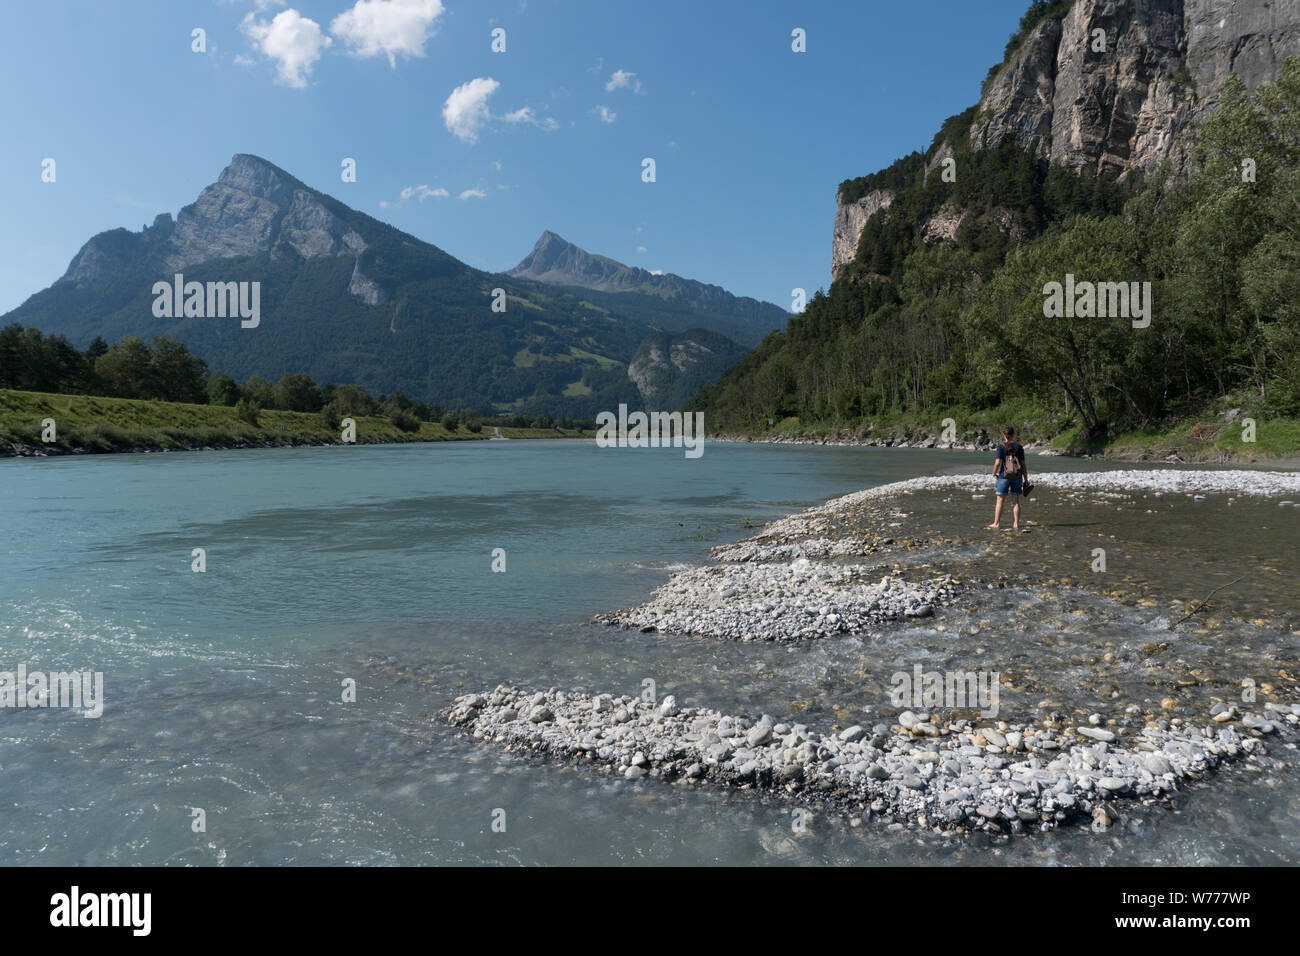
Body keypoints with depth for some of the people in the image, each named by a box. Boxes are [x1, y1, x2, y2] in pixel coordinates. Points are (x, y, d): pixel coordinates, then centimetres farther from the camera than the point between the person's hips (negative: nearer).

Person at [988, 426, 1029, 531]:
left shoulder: (1001, 445, -7)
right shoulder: (1019, 446, 1)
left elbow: (997, 462, -13)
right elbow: (1023, 464, 1)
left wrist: (994, 473, 4)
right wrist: (1026, 479, 8)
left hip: (1004, 475, -3)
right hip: (1017, 476, 3)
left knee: (1000, 500, 5)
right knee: (1016, 501, 7)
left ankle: (996, 523, 7)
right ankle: (1016, 524, 8)